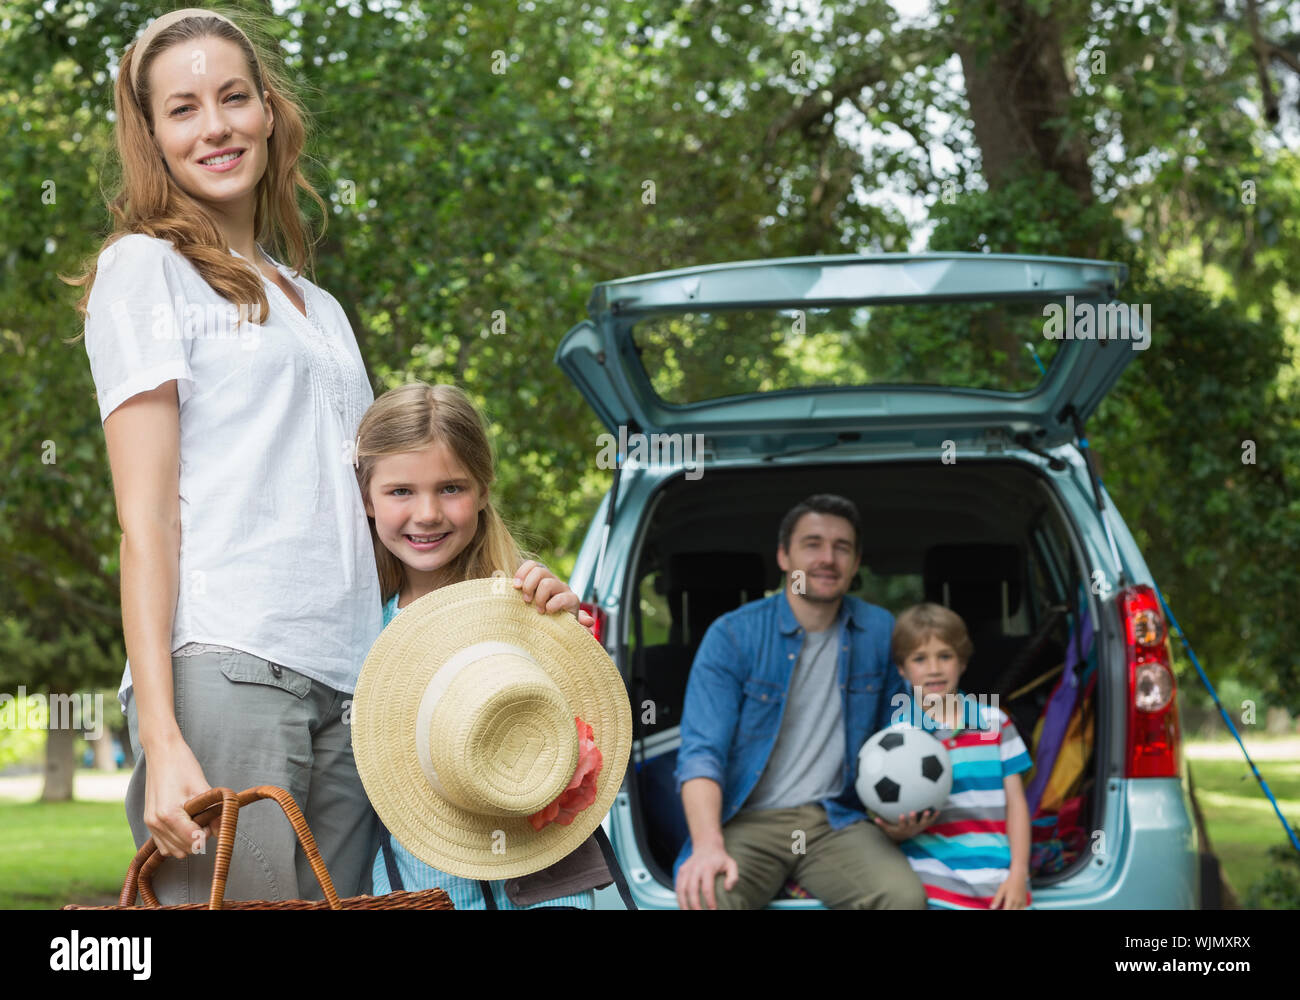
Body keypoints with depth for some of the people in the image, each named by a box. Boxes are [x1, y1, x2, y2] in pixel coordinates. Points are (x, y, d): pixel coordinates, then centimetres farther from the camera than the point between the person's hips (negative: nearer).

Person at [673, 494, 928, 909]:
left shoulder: (880, 632, 8)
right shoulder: (732, 635, -2)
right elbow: (701, 750, -10)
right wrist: (708, 845, -27)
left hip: (837, 820, 3)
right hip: (745, 821, -3)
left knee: (904, 896, -28)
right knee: (708, 896, -35)